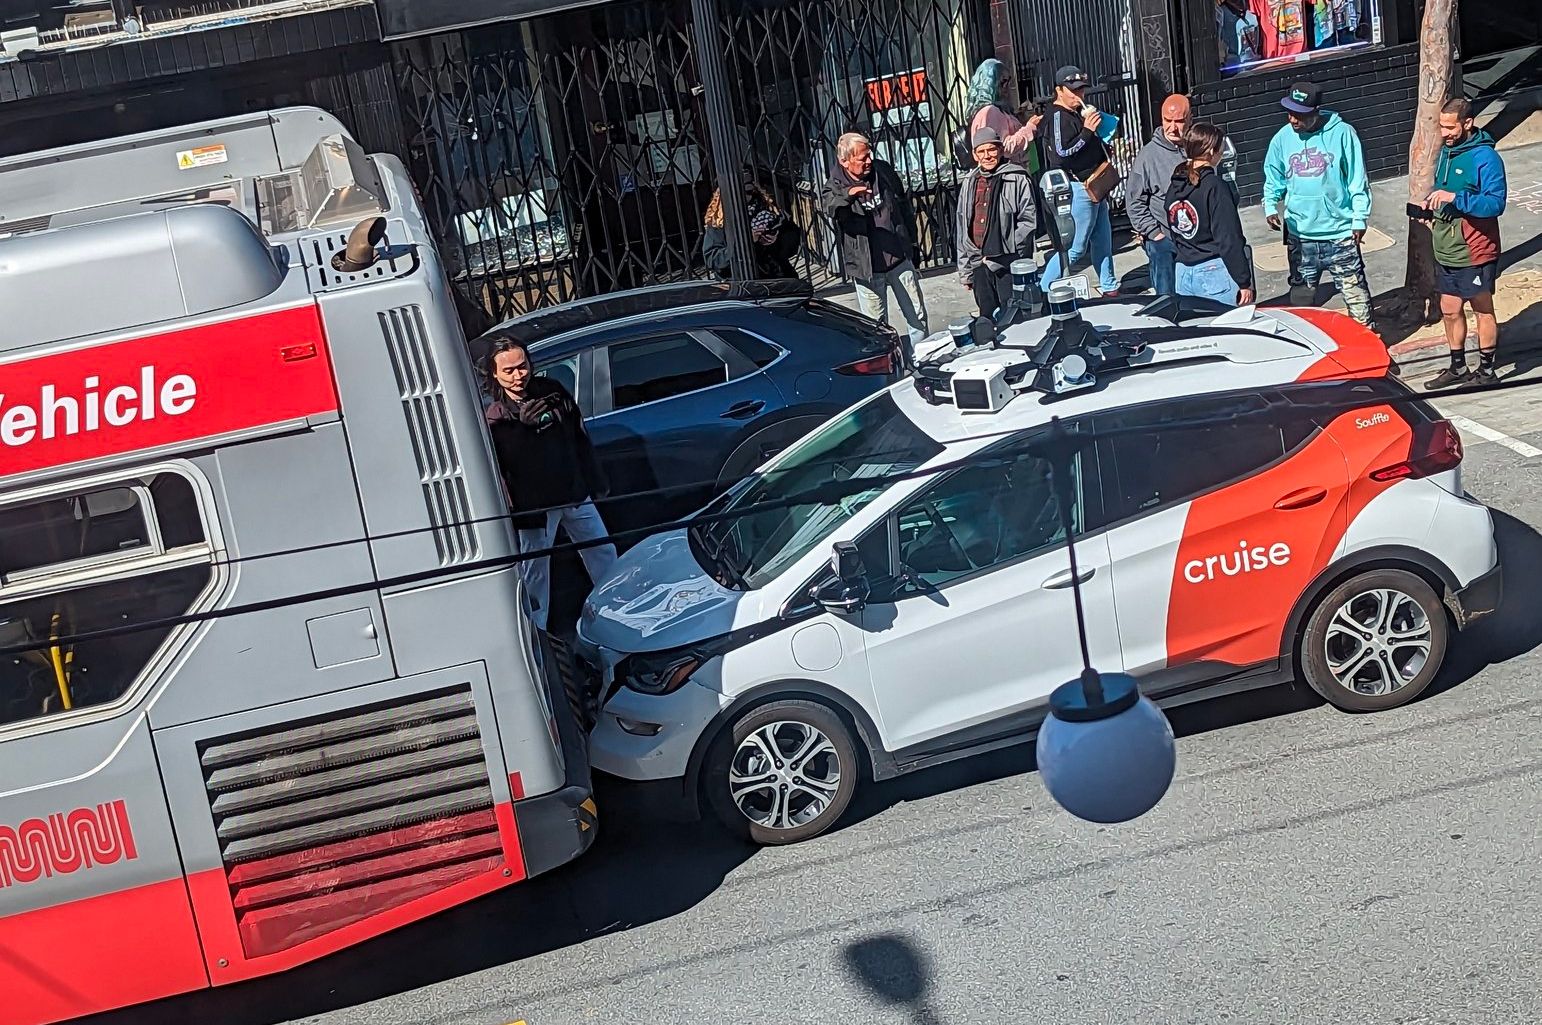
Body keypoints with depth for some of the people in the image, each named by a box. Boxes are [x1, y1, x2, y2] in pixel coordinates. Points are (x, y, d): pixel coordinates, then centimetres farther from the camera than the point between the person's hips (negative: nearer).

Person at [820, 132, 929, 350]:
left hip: (900, 259, 4)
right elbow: (828, 206, -35)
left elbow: (904, 206, 15)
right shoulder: (836, 185, -11)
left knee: (917, 317, 11)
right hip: (867, 268, -4)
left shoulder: (883, 171, 2)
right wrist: (847, 195, -56)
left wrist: (912, 242, 17)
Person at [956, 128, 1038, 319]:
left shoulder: (1017, 179, -3)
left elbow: (1028, 220, -7)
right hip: (979, 265, 5)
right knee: (987, 317, 10)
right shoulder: (969, 183, 13)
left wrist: (1005, 250, -13)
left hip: (1008, 265, -5)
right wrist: (965, 270, 13)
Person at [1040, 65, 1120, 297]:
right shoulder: (1058, 116, -15)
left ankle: (1109, 287, 27)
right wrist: (1087, 131, -27)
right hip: (1078, 188, -10)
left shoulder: (1079, 113, 15)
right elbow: (1061, 154, -25)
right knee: (1075, 248, -9)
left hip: (1095, 187, 10)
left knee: (1103, 241, 16)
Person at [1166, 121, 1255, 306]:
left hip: (1183, 275, 7)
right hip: (1215, 272, -7)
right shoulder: (1215, 187, -14)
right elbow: (1229, 240, -15)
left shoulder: (1174, 186, 7)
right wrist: (1244, 282, -12)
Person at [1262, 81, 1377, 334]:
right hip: (1299, 234, 3)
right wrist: (1270, 206, -5)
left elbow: (1358, 180, -5)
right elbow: (1273, 180, 12)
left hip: (1340, 232, -3)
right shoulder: (1282, 138, 0)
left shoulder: (1341, 133, -9)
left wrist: (1360, 219, -7)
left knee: (1354, 289, 3)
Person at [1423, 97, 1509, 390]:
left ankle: (1486, 371, 20)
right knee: (1450, 310, 16)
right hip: (1446, 250, 8)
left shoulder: (1485, 158, -18)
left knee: (1482, 311, 7)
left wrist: (1454, 198, -34)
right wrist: (1432, 204, 0)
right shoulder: (1446, 152, 7)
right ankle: (1457, 367, 31)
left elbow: (1496, 203, -26)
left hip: (1475, 253, -8)